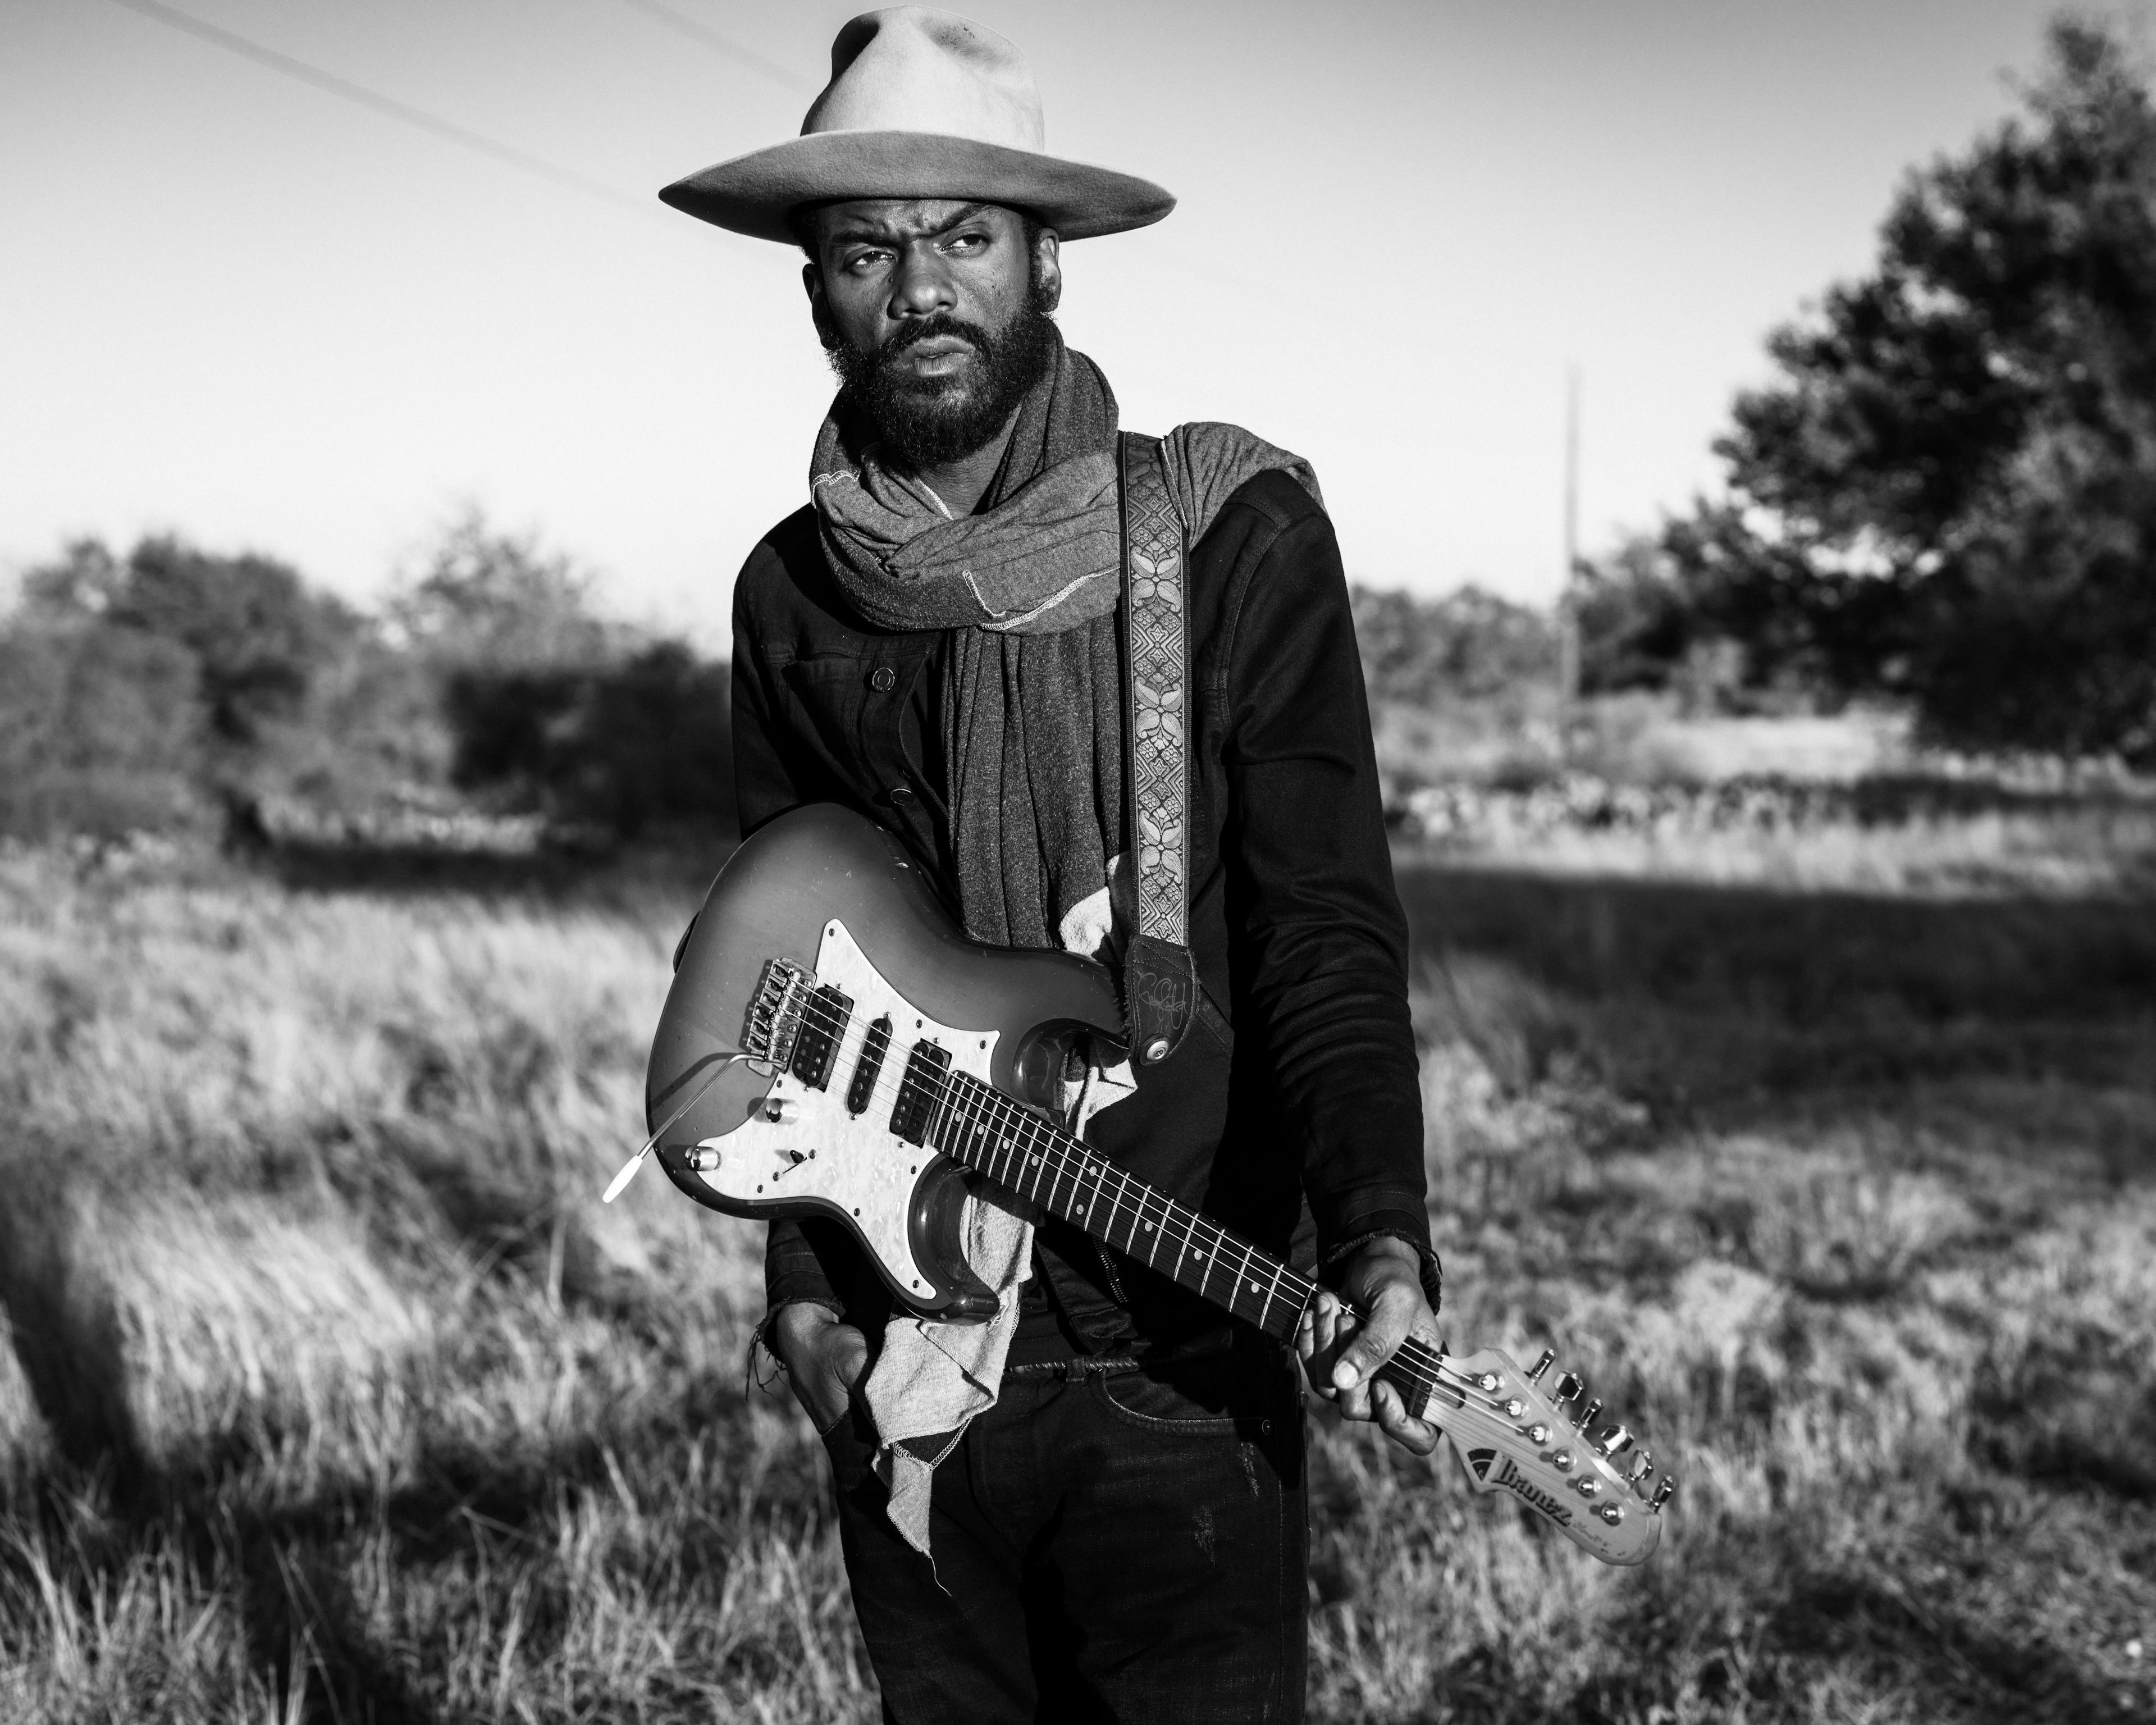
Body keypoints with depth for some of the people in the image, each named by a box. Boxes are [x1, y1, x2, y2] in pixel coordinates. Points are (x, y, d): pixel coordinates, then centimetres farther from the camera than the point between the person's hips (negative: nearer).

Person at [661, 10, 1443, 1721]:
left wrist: (1380, 1244, -25)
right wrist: (805, 1289, 5)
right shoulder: (792, 598, 7)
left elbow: (1329, 925, -11)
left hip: (1178, 1365, -4)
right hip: (897, 1370, 4)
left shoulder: (1233, 533, -6)